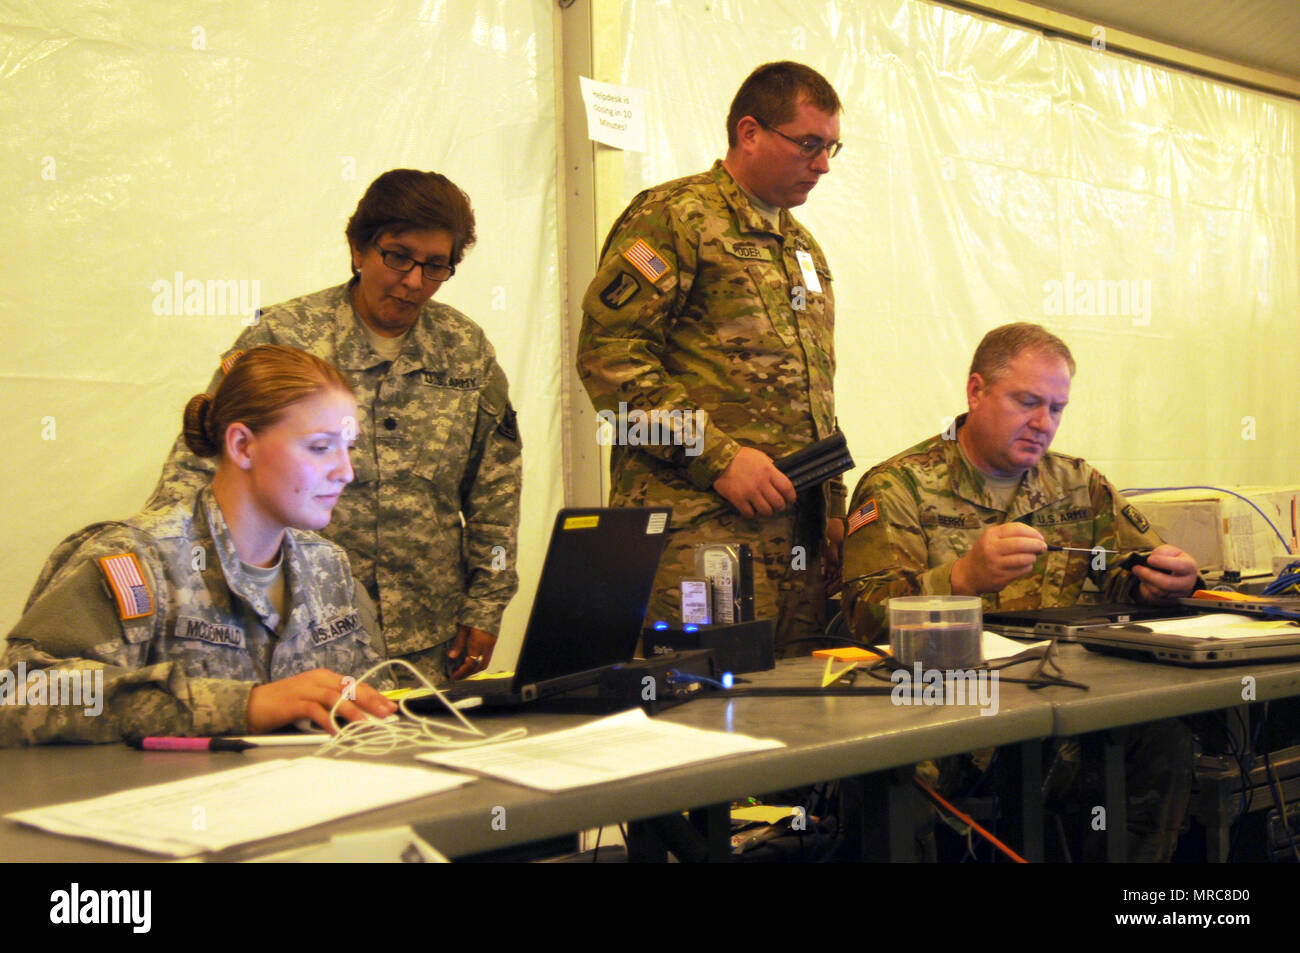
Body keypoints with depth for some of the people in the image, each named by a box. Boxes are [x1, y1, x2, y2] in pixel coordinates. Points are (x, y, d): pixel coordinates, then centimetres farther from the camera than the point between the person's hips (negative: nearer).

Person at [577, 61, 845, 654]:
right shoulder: (674, 217, -2)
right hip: (699, 527, -8)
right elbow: (608, 353, -12)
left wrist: (833, 507, 19)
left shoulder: (804, 248, 25)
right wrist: (717, 457, -17)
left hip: (798, 532, 8)